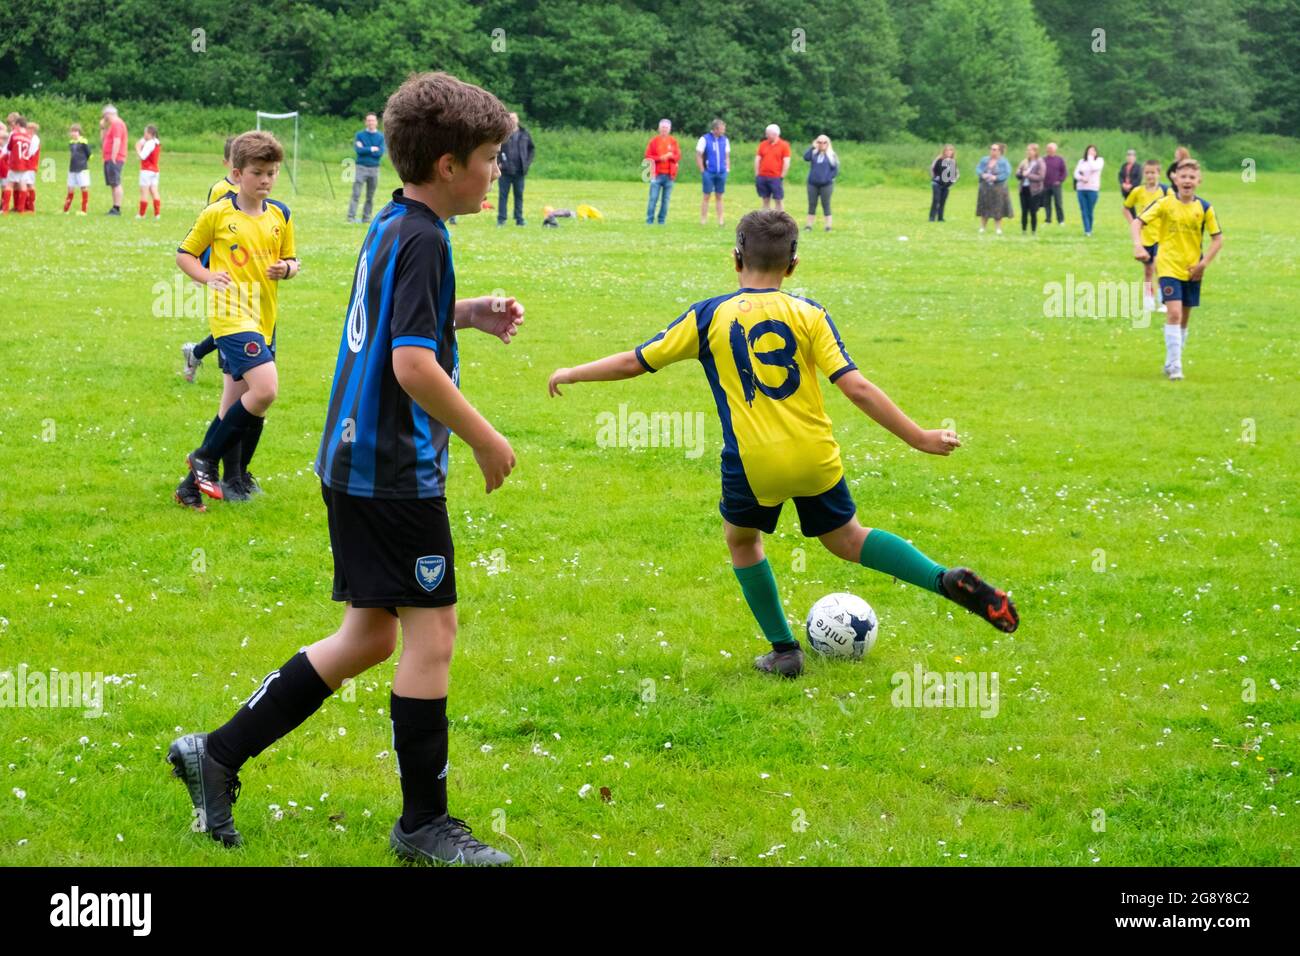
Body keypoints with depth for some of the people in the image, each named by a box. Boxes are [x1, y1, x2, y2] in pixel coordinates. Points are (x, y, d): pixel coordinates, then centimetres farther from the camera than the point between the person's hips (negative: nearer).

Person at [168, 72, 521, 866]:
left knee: (369, 636, 15)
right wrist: (484, 439, -15)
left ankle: (218, 755, 17)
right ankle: (425, 824, 8)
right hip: (396, 471, -10)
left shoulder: (391, 227, 12)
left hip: (355, 464, 10)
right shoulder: (423, 240, -17)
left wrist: (469, 314, 14)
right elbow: (414, 364, -25)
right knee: (431, 632, -1)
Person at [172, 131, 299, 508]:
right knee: (265, 389, -20)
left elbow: (292, 260, 18)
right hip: (231, 316, -6)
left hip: (264, 319, 6)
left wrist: (286, 268, -6)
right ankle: (205, 459, -7)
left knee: (238, 400, 14)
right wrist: (208, 277, -16)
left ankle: (233, 477, 25)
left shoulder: (280, 215, 8)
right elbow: (184, 254, 2)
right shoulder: (217, 214, -6)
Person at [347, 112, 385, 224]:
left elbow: (380, 153, -7)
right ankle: (351, 217, -11)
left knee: (370, 196, 5)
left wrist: (364, 150, -8)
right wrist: (372, 149, -7)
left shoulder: (381, 137, 6)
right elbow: (357, 150, -11)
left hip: (374, 168, 2)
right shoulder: (359, 135, 4)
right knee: (356, 194, -9)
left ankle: (366, 217, 11)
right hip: (361, 167, -2)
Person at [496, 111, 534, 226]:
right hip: (505, 170, -3)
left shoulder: (524, 133, 8)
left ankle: (519, 219, 13)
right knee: (503, 194, -1)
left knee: (519, 195, 7)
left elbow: (532, 148, 18)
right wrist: (497, 162, -7)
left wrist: (528, 162, 6)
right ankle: (501, 219, 3)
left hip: (519, 170, 3)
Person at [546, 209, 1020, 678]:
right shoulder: (809, 315, -1)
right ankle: (946, 579, 1)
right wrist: (920, 437, -2)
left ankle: (784, 650, 22)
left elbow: (635, 361, 3)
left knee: (741, 538, 25)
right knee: (846, 539, 20)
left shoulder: (709, 316, -1)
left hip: (752, 463, -2)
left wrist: (571, 374, 19)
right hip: (816, 457, 2)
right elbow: (857, 388, -7)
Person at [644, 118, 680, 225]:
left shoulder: (673, 141, 9)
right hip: (657, 174, -2)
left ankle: (662, 220, 8)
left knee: (666, 199, 2)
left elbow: (678, 156, 8)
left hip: (669, 175, 2)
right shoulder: (654, 140, 4)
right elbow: (648, 156, 1)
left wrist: (671, 156, -12)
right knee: (653, 198, -7)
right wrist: (659, 158, -13)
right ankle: (649, 220, -3)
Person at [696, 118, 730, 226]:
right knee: (706, 196, -1)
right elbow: (698, 156, -3)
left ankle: (720, 220, 8)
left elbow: (727, 156, 16)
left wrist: (727, 169, 7)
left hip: (721, 172, 4)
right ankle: (703, 219, 3)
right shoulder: (705, 139, -5)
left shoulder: (725, 140, 8)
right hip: (709, 172, -4)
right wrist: (702, 171, -6)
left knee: (719, 197, 7)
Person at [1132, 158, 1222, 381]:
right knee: (1174, 313, -17)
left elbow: (1218, 239, 3)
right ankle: (1175, 367, -15)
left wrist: (1204, 263, -9)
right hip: (1169, 267, -3)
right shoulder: (1165, 203, -8)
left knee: (1184, 318, 11)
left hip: (1192, 270, 3)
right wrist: (1138, 245, -26)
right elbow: (1137, 222, -8)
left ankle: (1171, 364, 27)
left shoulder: (1205, 208, -2)